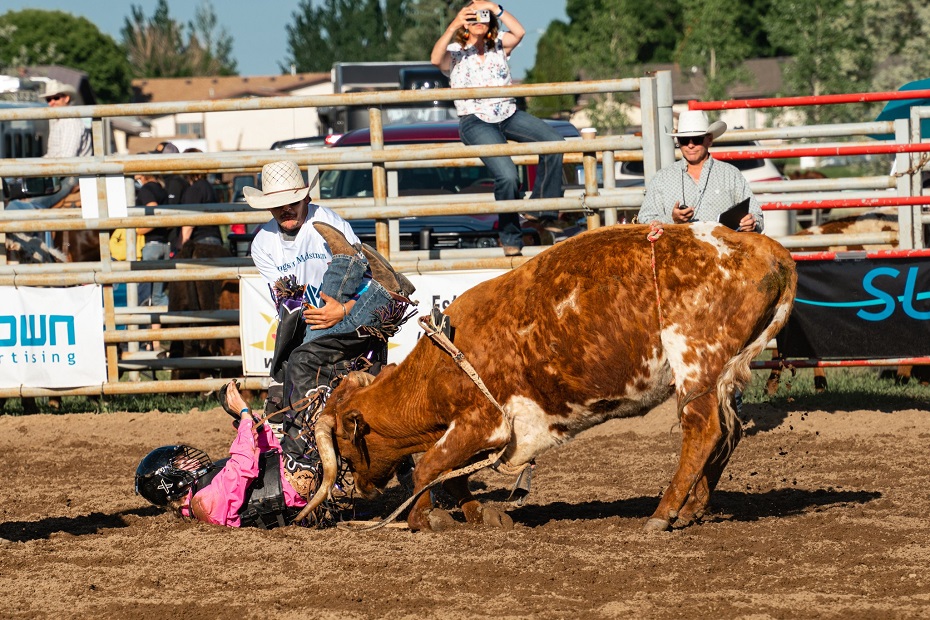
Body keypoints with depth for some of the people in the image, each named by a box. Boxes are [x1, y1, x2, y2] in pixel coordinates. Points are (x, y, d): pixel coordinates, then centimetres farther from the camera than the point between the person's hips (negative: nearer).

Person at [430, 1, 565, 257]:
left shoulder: (498, 46, 10)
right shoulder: (455, 53, 1)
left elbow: (519, 32, -11)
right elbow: (436, 59, -23)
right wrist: (453, 26, -33)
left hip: (509, 115, 5)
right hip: (476, 122, -5)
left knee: (554, 141, -20)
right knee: (507, 175, -26)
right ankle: (510, 239, -9)